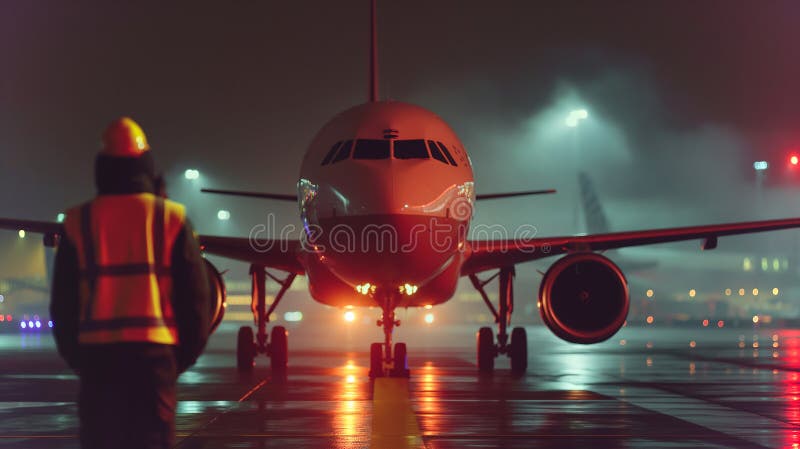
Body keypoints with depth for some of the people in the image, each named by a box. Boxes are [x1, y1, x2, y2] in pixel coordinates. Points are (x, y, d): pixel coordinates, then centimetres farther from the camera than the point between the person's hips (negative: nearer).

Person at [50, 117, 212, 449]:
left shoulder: (77, 223, 4)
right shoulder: (171, 218, 0)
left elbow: (63, 300, 8)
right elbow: (195, 294, 1)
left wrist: (74, 355, 19)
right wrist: (186, 353, 12)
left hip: (96, 351, 2)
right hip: (153, 350, -1)